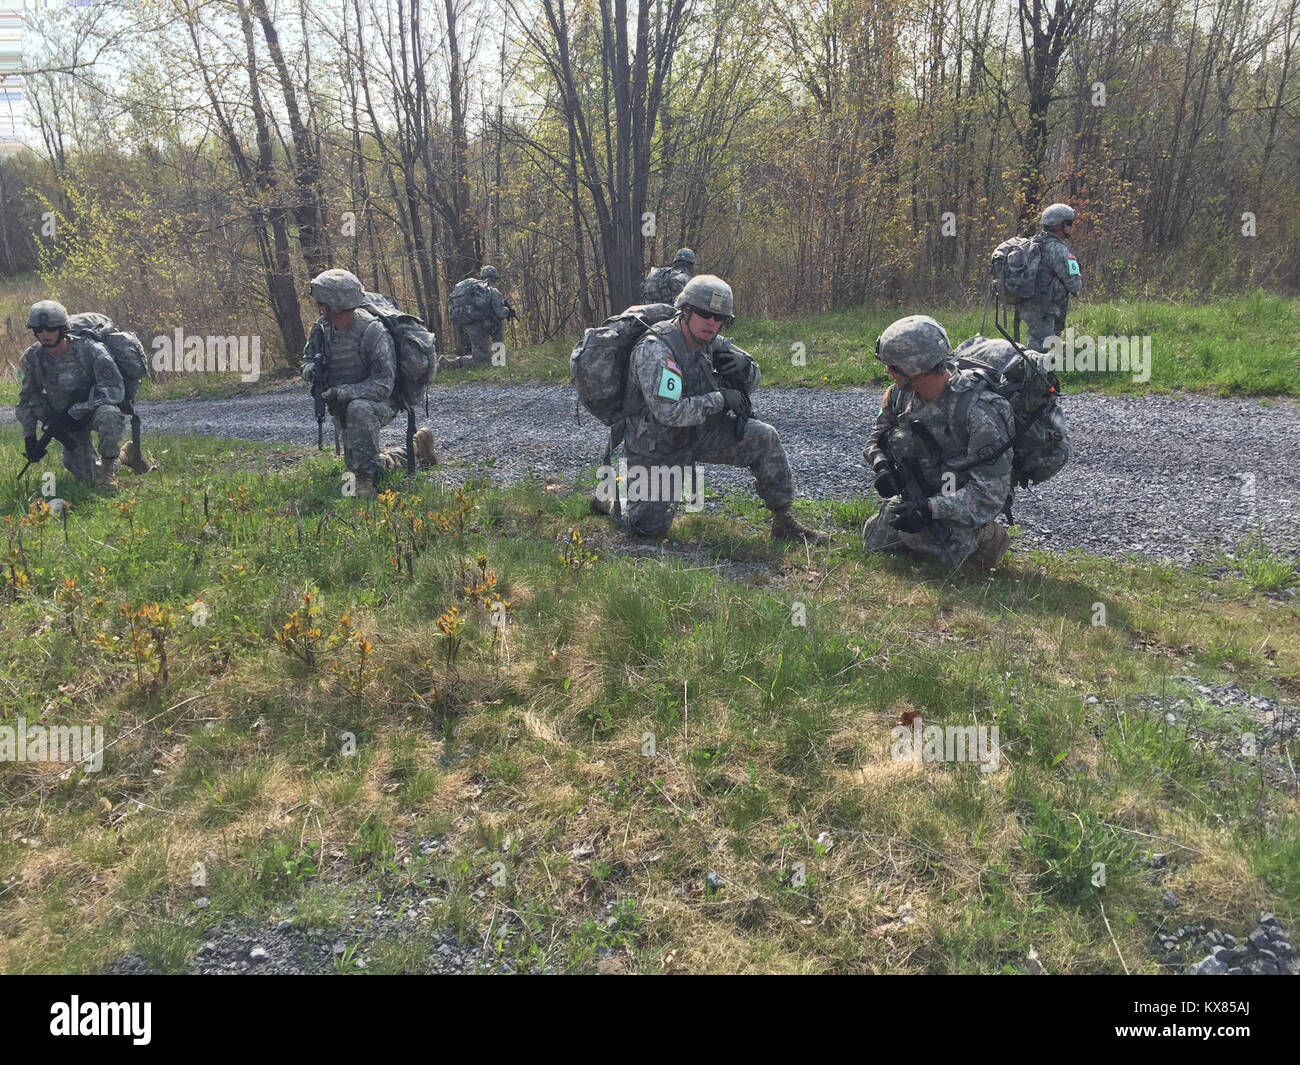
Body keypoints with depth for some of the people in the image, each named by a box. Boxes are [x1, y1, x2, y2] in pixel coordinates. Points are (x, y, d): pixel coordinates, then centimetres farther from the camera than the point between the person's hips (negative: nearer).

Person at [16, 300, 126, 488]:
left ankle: (108, 465, -17)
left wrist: (73, 413, -30)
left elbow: (115, 390, -26)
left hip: (94, 409, -4)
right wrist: (29, 436, -1)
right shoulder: (32, 358, -8)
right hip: (64, 419, 4)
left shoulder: (90, 350, -22)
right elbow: (28, 398, 6)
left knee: (109, 415, -41)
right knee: (84, 476, -2)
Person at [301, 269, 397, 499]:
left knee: (359, 409, -41)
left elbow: (383, 385, -28)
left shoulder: (372, 332, -26)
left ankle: (366, 480, -33)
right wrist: (310, 368, -16)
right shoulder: (322, 328, -5)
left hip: (379, 403, -8)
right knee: (354, 463, 15)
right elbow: (309, 357, 10)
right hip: (342, 408, 8)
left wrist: (342, 392, -34)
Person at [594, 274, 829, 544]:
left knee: (763, 437, -15)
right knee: (651, 529, -8)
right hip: (656, 445, -6)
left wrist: (745, 367, -17)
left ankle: (784, 521, -4)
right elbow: (669, 412, -36)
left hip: (698, 432, 6)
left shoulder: (712, 343, -4)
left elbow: (751, 383, 9)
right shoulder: (654, 349, -26)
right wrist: (721, 399, -26)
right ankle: (610, 500, 24)